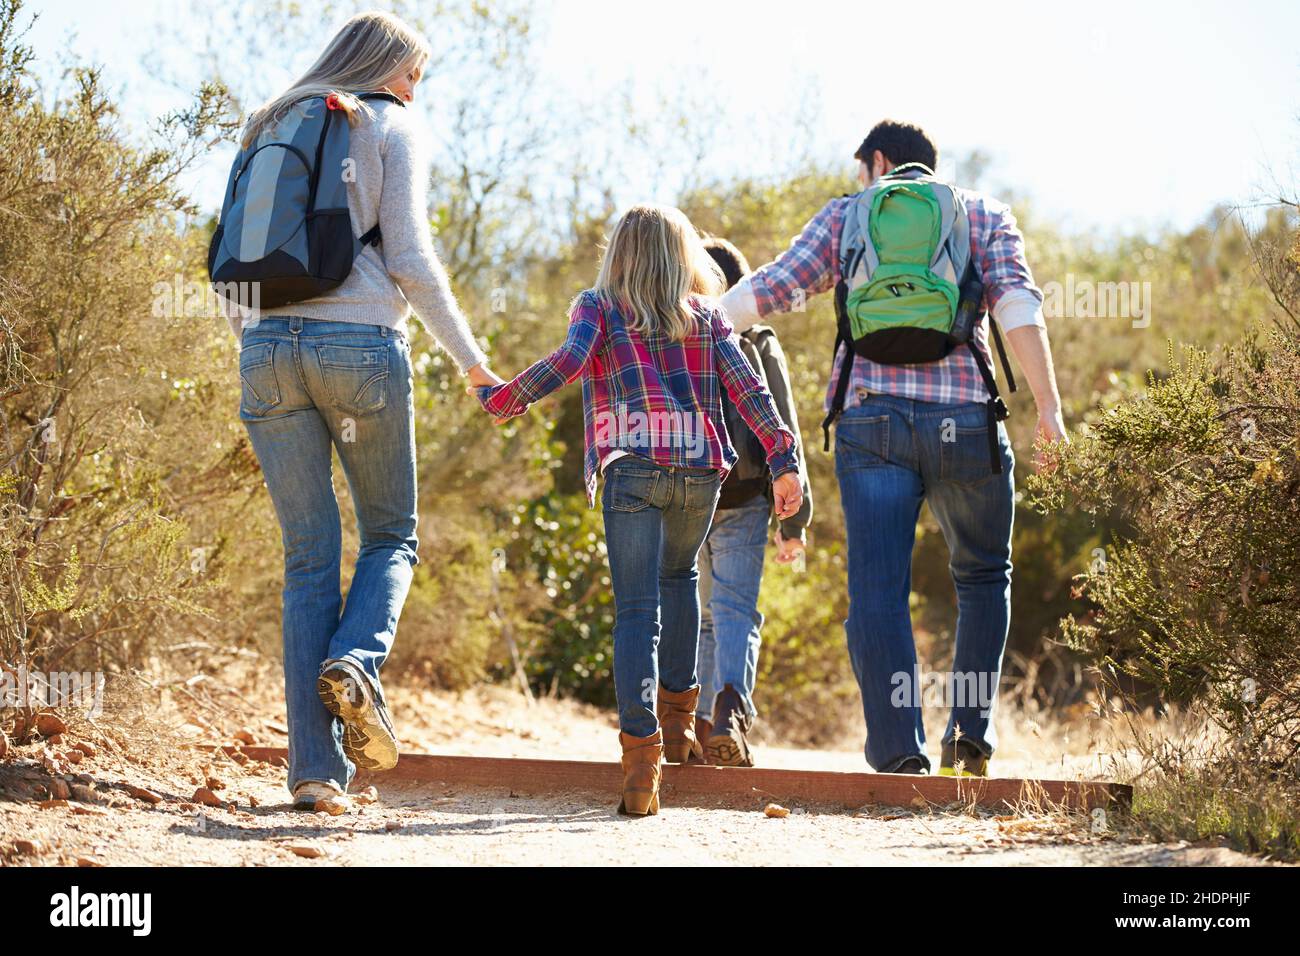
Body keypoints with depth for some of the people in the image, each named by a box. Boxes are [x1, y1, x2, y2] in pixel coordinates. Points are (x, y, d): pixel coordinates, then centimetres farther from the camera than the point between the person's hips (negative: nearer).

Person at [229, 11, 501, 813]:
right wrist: (471, 361, 2)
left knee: (309, 558, 4)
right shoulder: (392, 128, 6)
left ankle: (316, 763, -7)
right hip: (360, 342, -4)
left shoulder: (270, 132, 21)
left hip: (269, 347, 4)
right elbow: (409, 259, -4)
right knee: (392, 535, 13)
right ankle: (356, 663, -18)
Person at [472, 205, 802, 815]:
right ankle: (677, 721, 26)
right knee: (679, 578, 29)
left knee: (636, 611, -3)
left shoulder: (598, 307, 11)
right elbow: (748, 388, 7)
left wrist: (503, 399, 1)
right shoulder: (706, 315, 17)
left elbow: (568, 361, -9)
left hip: (631, 467, -2)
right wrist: (783, 461, 3)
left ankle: (641, 751, -19)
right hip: (700, 469, 3)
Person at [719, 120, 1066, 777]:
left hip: (871, 419, 0)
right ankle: (971, 730, 8)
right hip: (966, 421, 0)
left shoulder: (846, 217, 15)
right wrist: (1048, 405, -5)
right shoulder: (986, 216, 15)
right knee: (983, 576, 19)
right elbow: (1018, 306, -1)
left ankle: (898, 751, -13)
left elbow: (772, 288, 6)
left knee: (877, 587, -2)